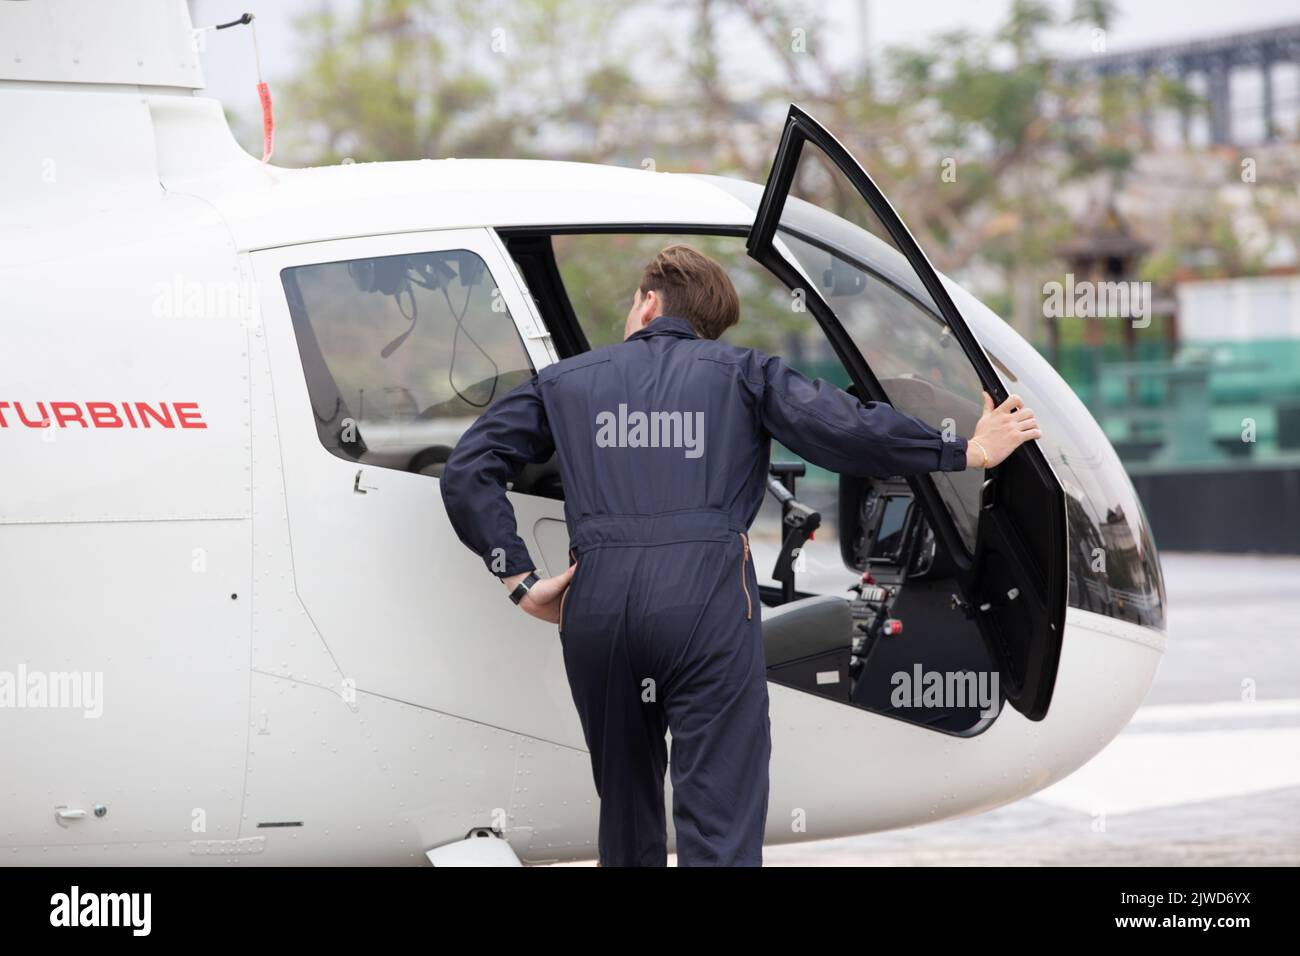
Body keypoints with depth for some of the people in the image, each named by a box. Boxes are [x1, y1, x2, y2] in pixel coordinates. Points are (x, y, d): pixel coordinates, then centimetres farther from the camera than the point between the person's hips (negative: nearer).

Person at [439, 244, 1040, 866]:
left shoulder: (563, 382, 20)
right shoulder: (741, 372, 13)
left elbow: (468, 472, 11)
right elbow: (843, 429, 0)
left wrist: (520, 580, 6)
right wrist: (966, 453, 8)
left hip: (597, 602, 3)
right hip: (707, 603, -3)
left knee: (626, 813, 19)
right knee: (719, 823, -7)